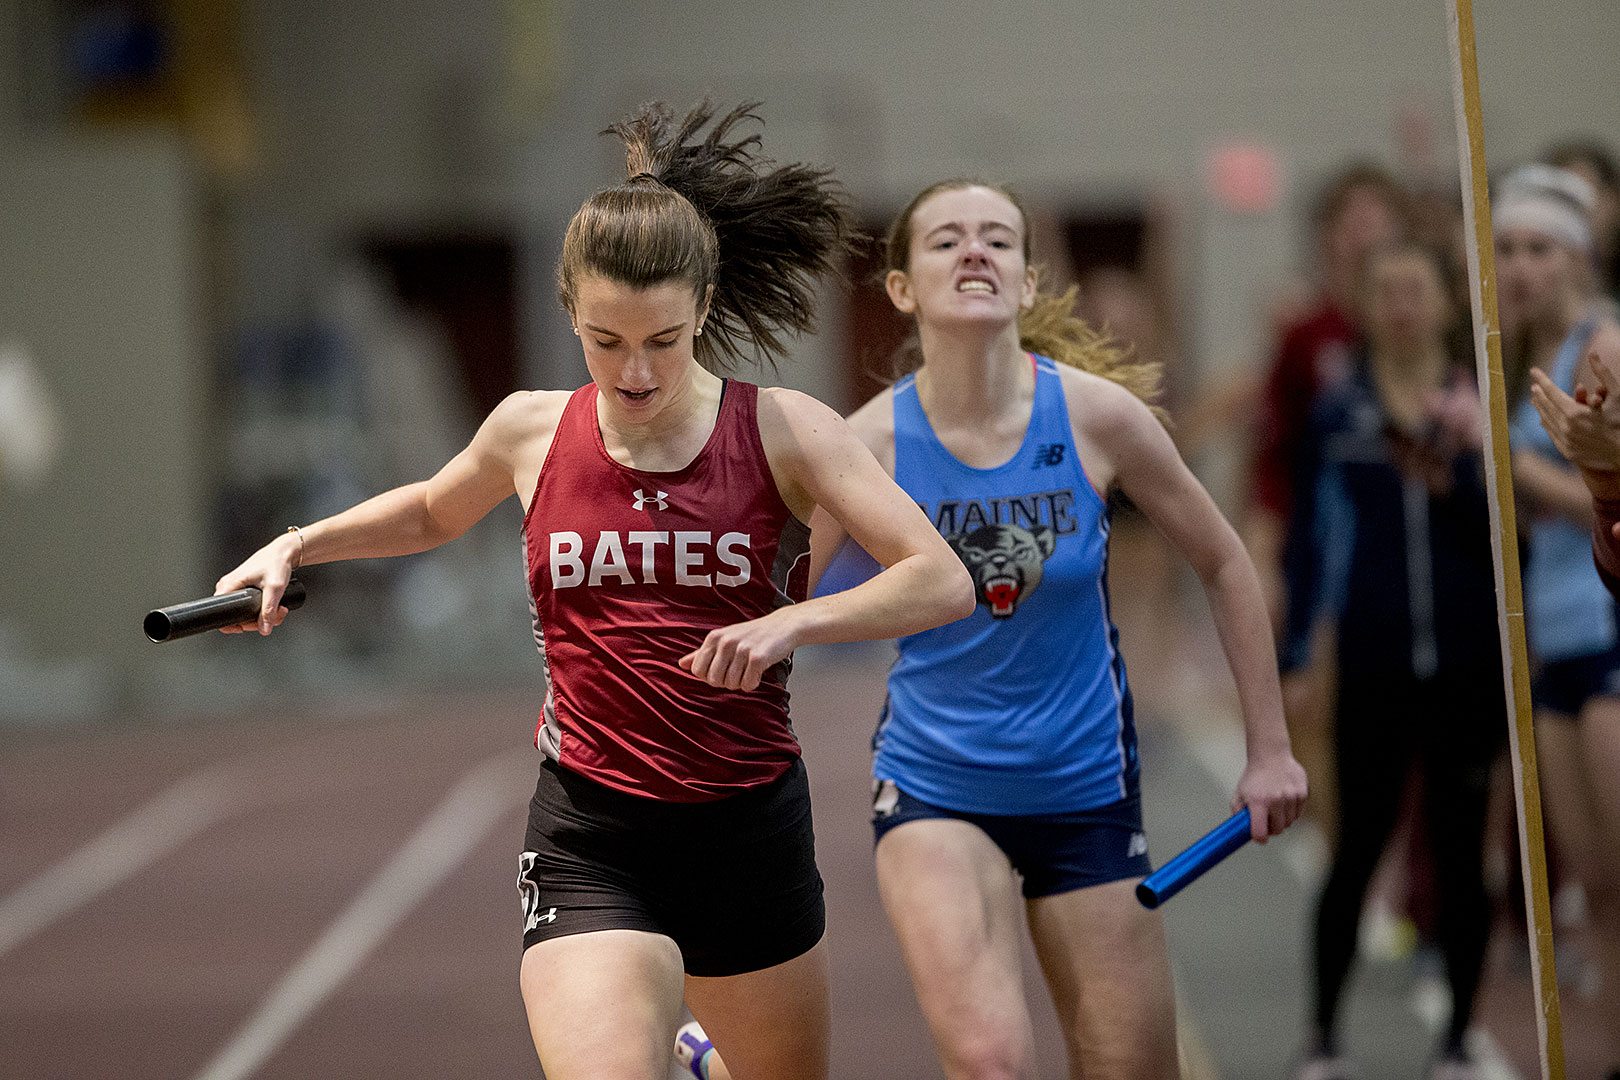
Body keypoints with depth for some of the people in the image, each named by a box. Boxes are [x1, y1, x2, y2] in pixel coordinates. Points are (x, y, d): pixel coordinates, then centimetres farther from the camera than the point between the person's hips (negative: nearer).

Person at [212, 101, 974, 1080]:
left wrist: (791, 622, -27)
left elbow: (943, 582, -14)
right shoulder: (530, 431, 1)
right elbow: (432, 512, 24)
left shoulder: (783, 432, -6)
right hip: (592, 843, -1)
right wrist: (299, 546, 11)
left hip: (753, 836, 1)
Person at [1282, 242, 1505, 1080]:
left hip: (1468, 665, 0)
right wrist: (1290, 661, 6)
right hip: (1375, 666, 0)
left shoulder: (1479, 406, 1)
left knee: (1461, 856, 6)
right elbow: (1314, 539, 8)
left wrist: (1456, 481, -19)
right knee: (1358, 849, 1)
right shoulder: (1338, 419, 3)